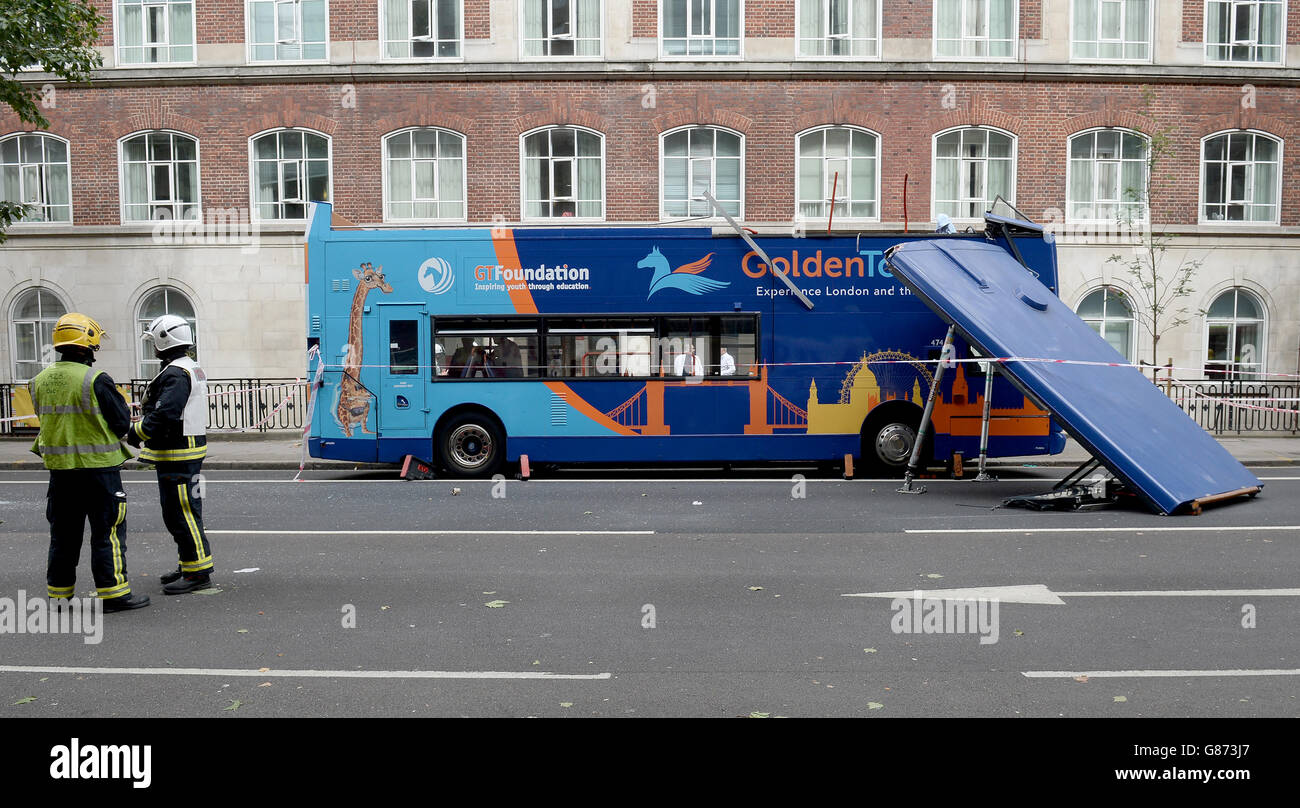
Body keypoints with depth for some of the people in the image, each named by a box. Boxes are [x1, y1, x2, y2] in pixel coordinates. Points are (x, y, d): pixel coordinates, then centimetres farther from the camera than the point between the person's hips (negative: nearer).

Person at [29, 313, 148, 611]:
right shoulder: (96, 380, -16)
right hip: (99, 466, -6)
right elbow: (121, 422, -11)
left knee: (63, 533, 15)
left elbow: (47, 420, 13)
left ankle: (59, 593, 23)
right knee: (107, 531, 2)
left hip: (59, 467, 6)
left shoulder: (40, 381, 4)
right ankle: (113, 593, 5)